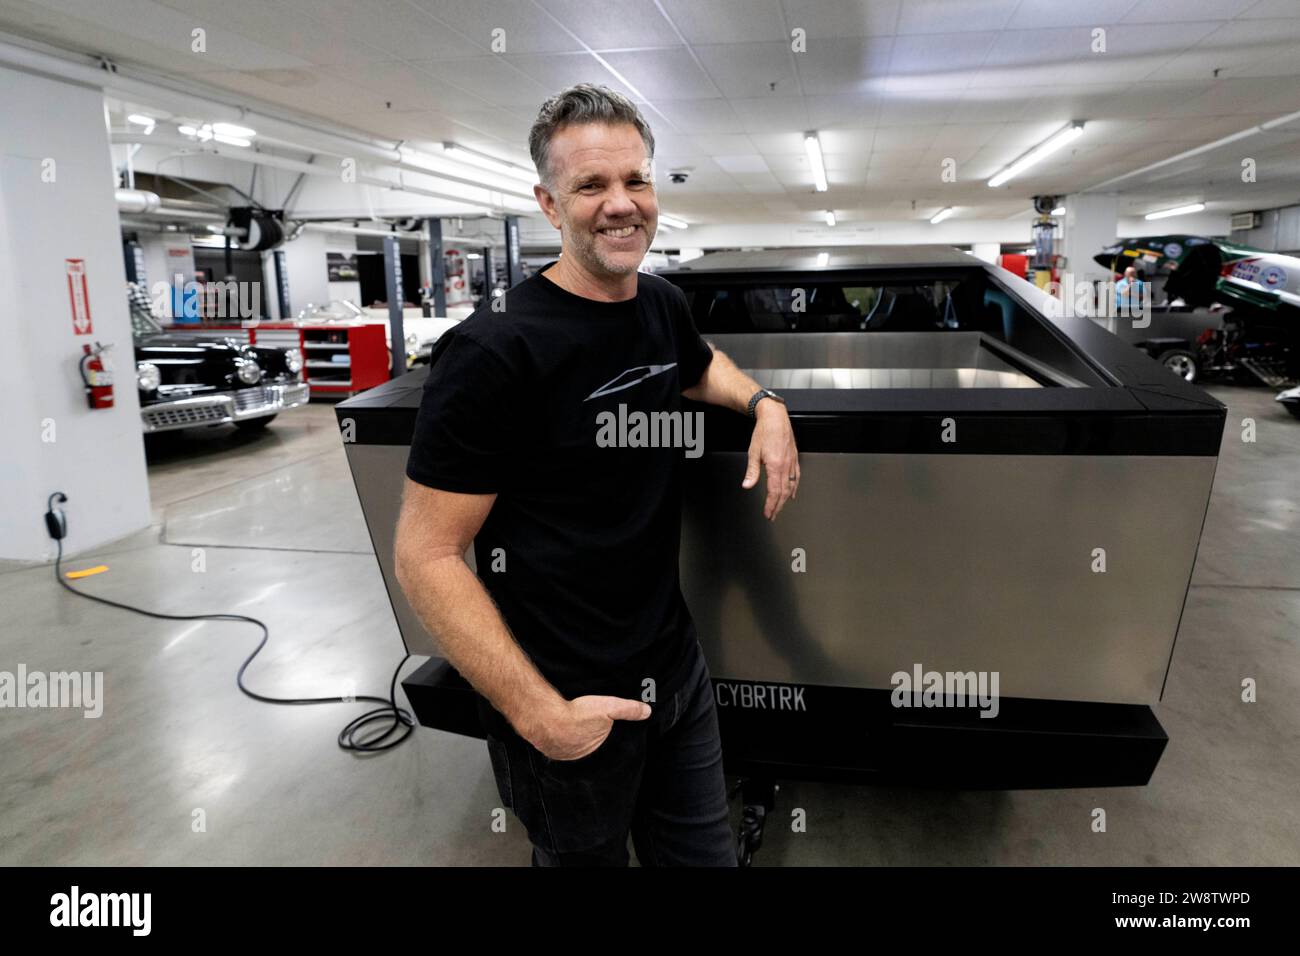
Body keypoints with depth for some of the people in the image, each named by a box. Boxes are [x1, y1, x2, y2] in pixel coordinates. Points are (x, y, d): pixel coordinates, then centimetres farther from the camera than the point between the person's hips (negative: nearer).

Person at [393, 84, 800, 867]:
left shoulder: (664, 304, 1)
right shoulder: (496, 352, -21)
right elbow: (425, 555, -19)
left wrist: (764, 402, 5)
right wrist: (538, 715, -21)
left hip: (678, 664, 7)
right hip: (568, 700, -6)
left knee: (707, 853, 22)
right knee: (586, 855, 18)